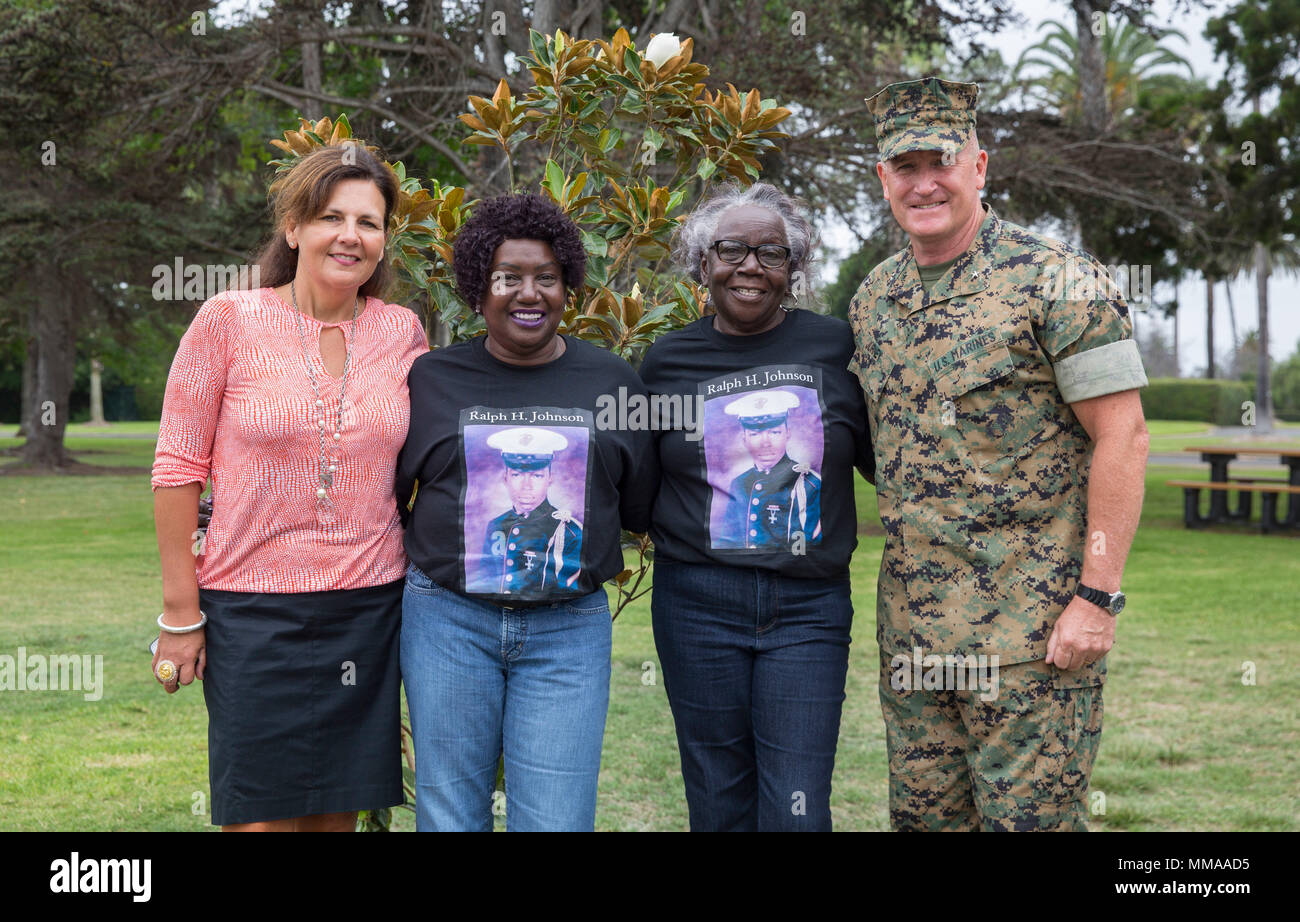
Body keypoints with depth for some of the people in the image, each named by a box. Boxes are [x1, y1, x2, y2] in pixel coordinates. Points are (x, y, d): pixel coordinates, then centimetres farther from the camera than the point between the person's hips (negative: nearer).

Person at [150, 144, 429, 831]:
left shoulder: (402, 331, 4)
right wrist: (180, 613, -5)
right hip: (253, 609, -3)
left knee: (338, 809, 10)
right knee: (259, 817, -1)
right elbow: (178, 467, -3)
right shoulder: (228, 320, -5)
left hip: (369, 611, 3)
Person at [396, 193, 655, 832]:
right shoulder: (432, 378, 5)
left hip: (570, 630, 0)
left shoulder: (611, 382, 6)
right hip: (449, 620, 0)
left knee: (556, 820, -3)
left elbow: (641, 510, 14)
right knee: (449, 814, 8)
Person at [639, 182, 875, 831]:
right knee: (719, 803, 10)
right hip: (698, 602, 1)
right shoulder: (667, 360, 5)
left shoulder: (836, 347, 2)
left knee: (797, 809, -4)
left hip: (809, 606, -1)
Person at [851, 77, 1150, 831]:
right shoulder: (874, 299, 11)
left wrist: (1098, 598, -16)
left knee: (1029, 814, -1)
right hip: (913, 623, 7)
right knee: (924, 812, 13)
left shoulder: (1055, 280, -8)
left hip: (1033, 626, -6)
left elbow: (1123, 438, -11)